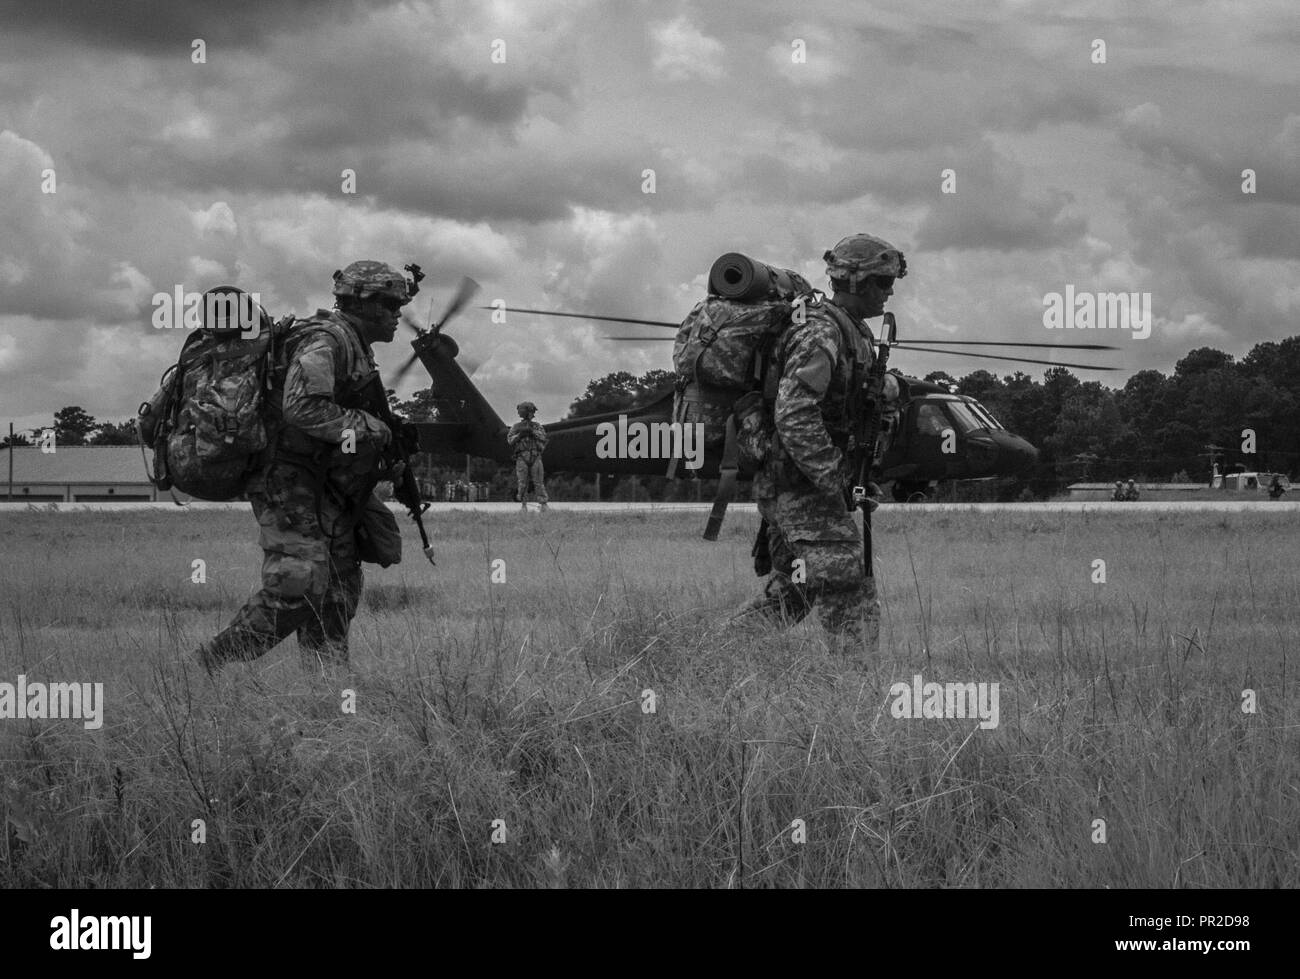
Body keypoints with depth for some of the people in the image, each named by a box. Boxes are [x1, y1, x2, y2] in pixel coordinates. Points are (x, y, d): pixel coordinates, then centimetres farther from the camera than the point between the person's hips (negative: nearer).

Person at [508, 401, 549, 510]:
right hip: (522, 458, 0)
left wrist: (532, 431, -20)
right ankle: (523, 505, 3)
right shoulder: (516, 427, 11)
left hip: (535, 457, 0)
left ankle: (543, 505, -5)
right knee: (522, 483, -3)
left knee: (539, 482, -5)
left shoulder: (538, 426, 11)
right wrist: (519, 435, -13)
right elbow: (510, 440, 1)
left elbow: (542, 437, -6)